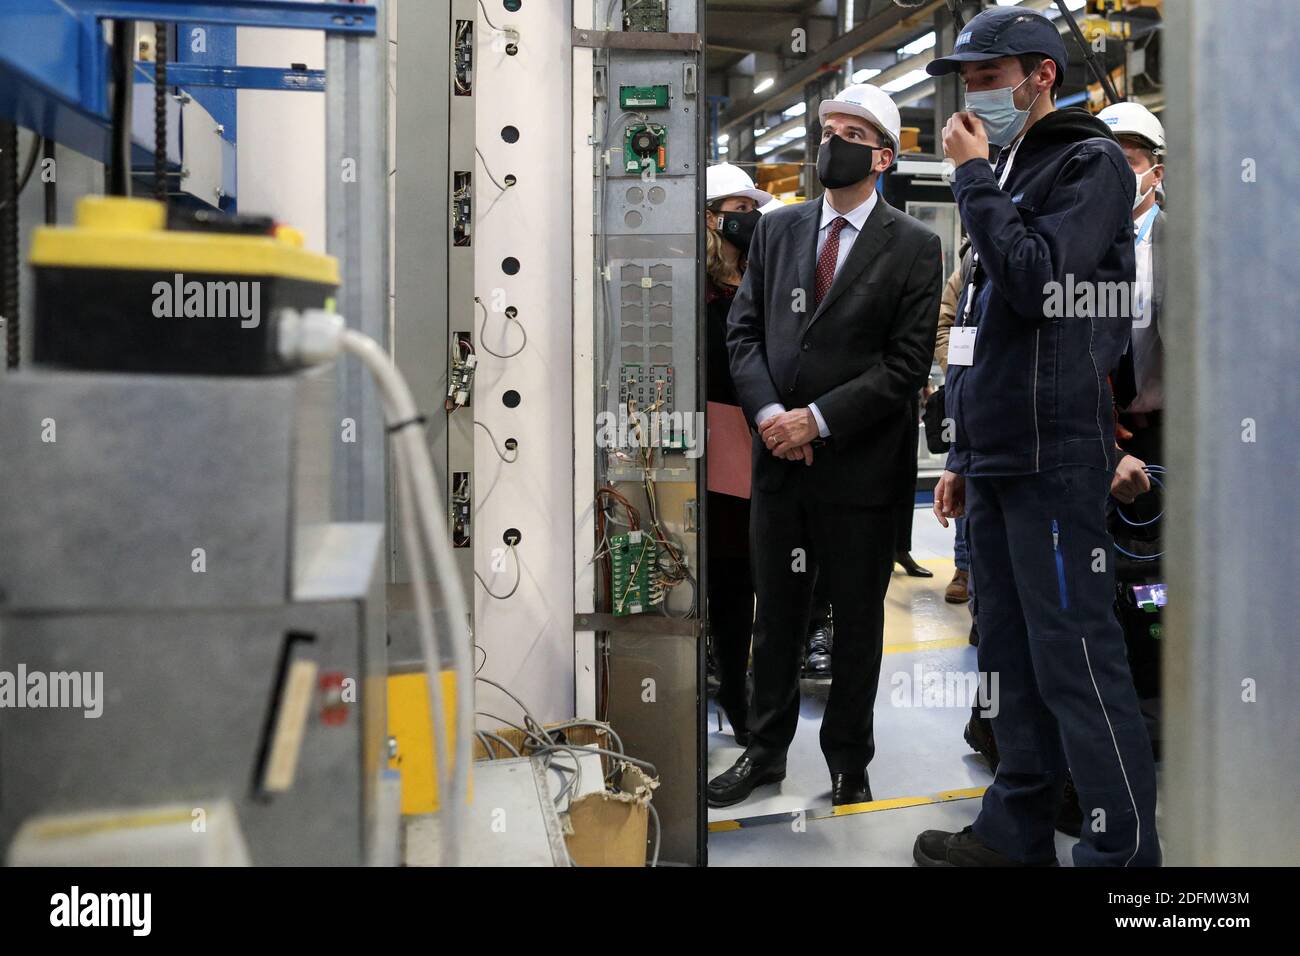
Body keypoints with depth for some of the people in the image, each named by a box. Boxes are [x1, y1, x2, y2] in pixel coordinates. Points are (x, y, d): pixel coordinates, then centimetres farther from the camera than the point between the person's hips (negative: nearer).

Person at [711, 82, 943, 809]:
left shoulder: (914, 247, -4)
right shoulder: (777, 229, 9)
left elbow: (907, 364, -10)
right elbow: (744, 329, 6)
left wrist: (817, 419, -16)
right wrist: (768, 413, -10)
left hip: (859, 467, -3)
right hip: (777, 458, 4)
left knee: (858, 620, 10)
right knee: (776, 613, 14)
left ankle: (849, 762, 25)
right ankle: (767, 750, 28)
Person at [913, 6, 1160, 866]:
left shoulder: (1090, 163, -3)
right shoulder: (1008, 174, 22)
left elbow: (1037, 284, -19)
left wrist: (974, 176, -10)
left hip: (1056, 457, -9)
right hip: (999, 460, 9)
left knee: (1075, 657, -8)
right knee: (1014, 659, 13)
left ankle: (1126, 850, 0)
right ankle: (1017, 832, 22)